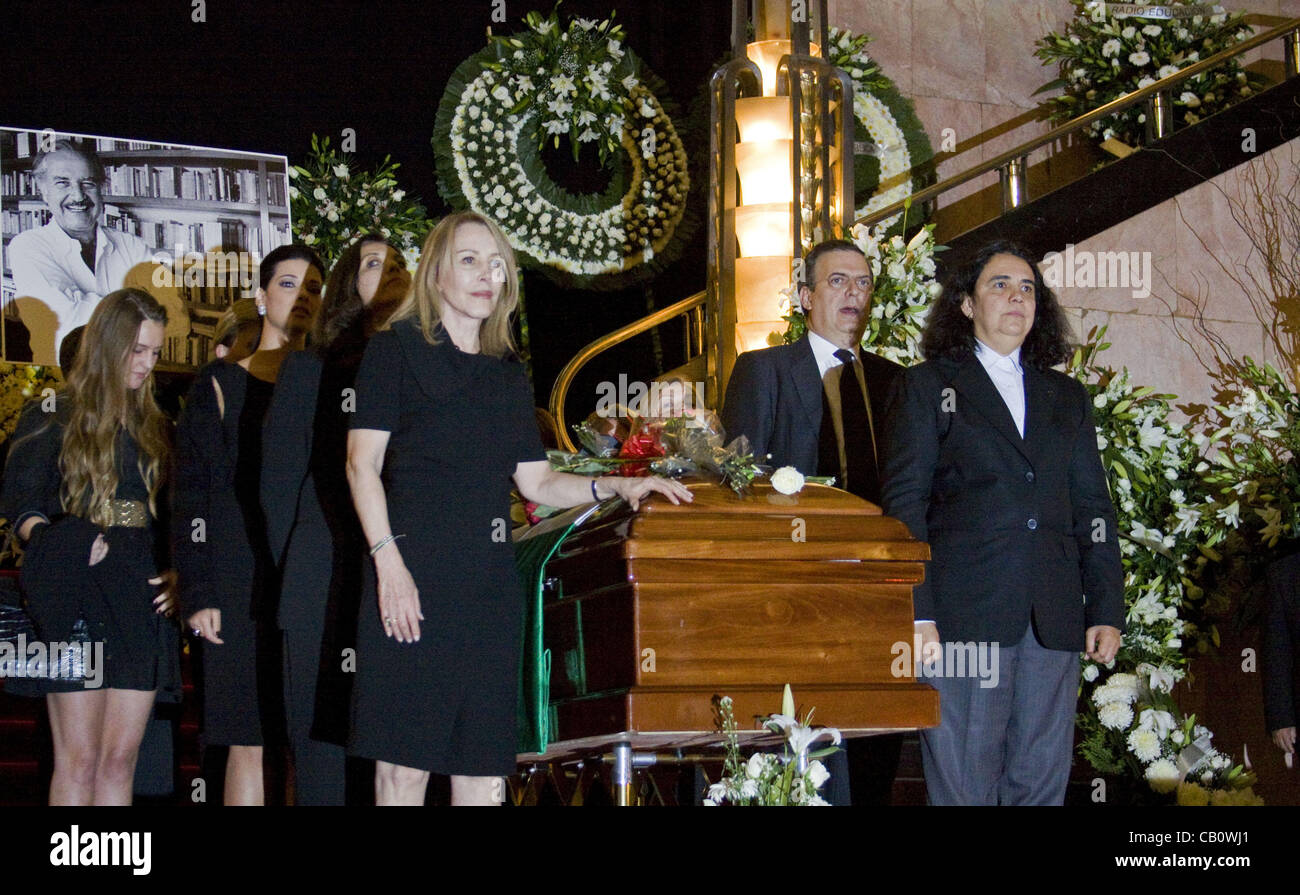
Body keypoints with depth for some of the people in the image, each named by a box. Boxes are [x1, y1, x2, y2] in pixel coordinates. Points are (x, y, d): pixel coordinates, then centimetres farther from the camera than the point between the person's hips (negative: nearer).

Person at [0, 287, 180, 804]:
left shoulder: (154, 427, 19)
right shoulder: (51, 418, 6)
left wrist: (177, 573, 4)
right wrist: (69, 545, -18)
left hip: (142, 593, 4)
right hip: (74, 592, -4)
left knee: (121, 759, 0)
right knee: (79, 759, -8)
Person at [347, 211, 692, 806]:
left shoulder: (507, 375, 20)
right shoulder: (396, 350, 4)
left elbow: (535, 481, 20)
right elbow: (362, 465, -4)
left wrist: (617, 486, 4)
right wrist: (389, 563, -15)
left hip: (489, 581, 6)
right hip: (413, 576, -5)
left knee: (483, 768, 3)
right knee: (404, 765, -9)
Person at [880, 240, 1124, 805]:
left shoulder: (1068, 398, 20)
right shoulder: (926, 386, 9)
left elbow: (1093, 509, 16)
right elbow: (904, 505, 1)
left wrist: (1106, 611, 5)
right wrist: (917, 615, -9)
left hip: (1053, 624, 4)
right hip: (962, 618, -4)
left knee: (1041, 785, 3)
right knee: (963, 788, -4)